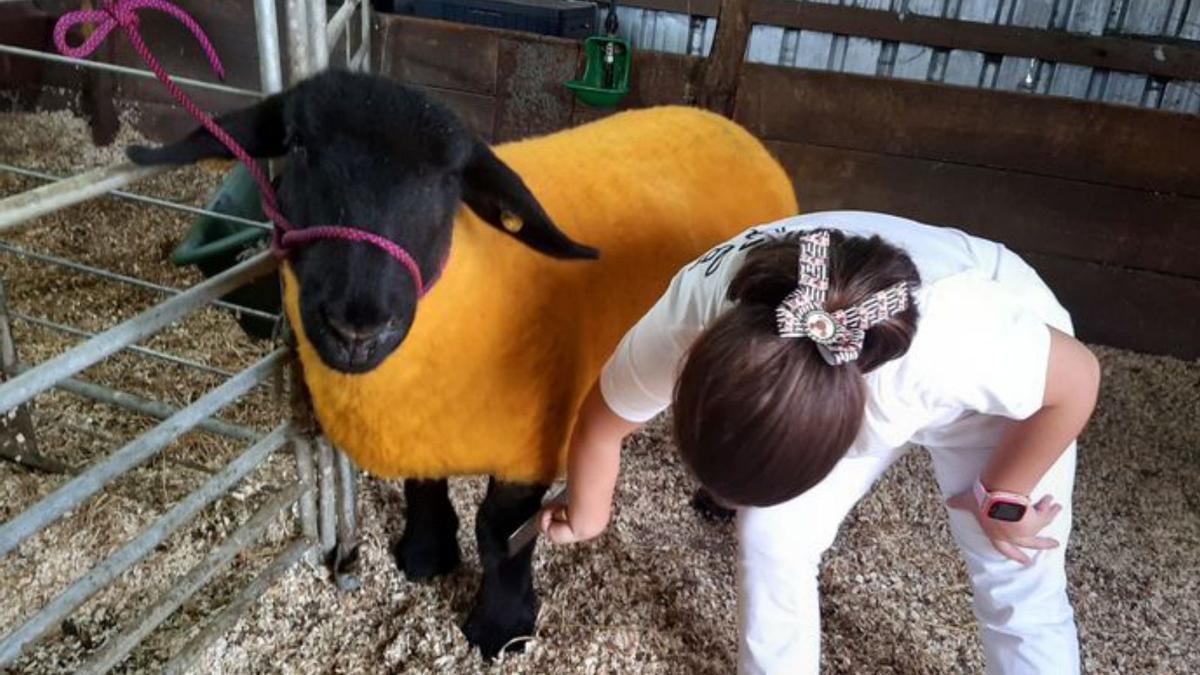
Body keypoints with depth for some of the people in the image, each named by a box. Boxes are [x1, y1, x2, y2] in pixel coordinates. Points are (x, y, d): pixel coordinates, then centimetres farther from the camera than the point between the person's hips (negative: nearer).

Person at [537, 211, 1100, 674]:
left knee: (1020, 592, -1)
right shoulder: (687, 318, -37)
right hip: (870, 390, 3)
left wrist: (1000, 499, -13)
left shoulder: (952, 349, -48)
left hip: (994, 398, -2)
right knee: (771, 541, -6)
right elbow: (602, 422, -16)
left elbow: (1078, 380, -25)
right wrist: (586, 514, 4)